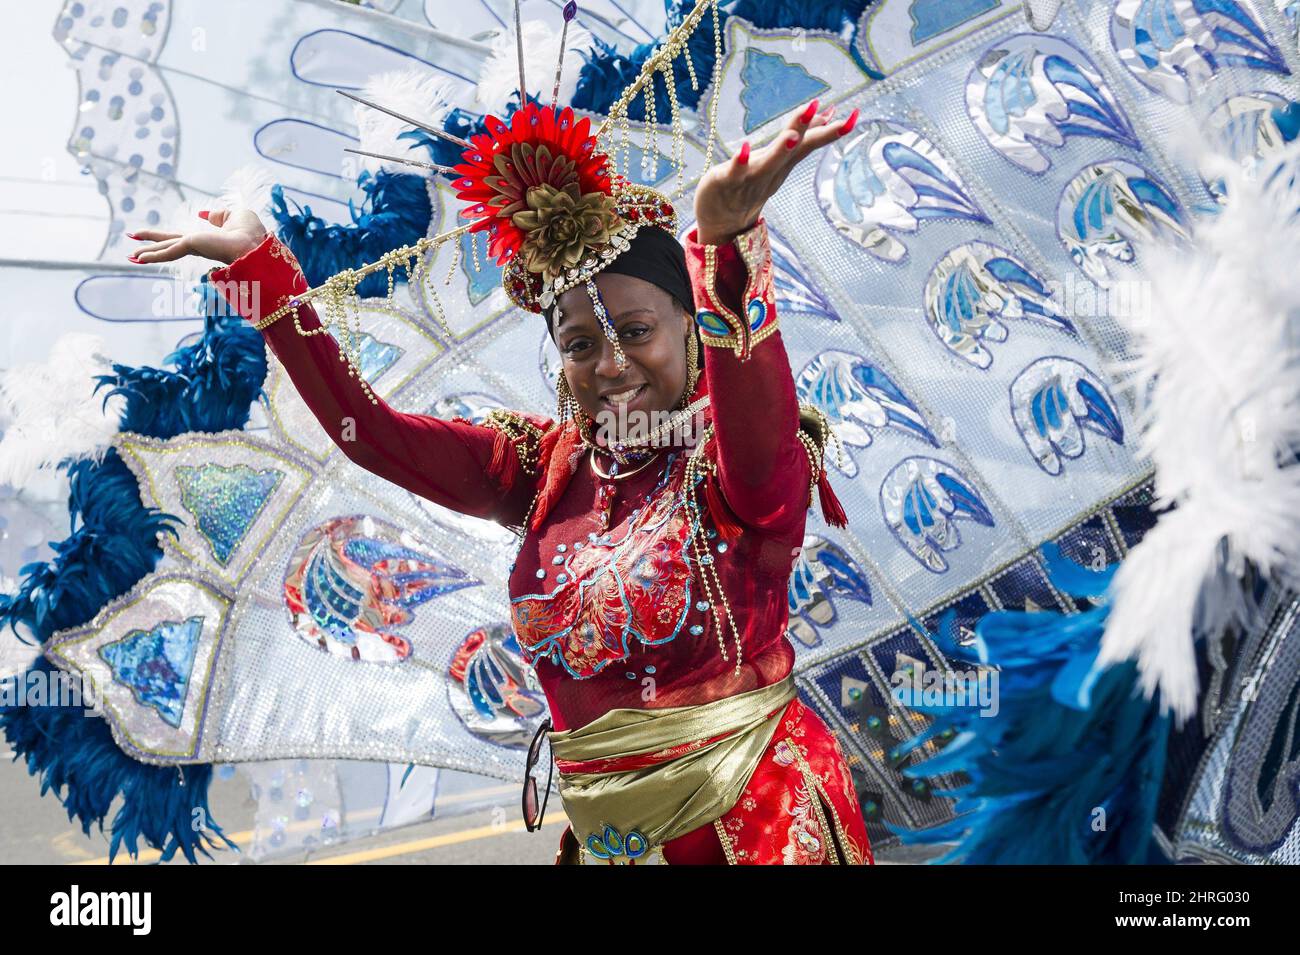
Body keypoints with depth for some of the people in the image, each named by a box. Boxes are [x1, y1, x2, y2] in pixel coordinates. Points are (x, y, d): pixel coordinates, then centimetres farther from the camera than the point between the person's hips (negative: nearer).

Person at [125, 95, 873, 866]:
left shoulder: (739, 464, -14)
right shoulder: (548, 467, 2)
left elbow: (757, 410, -38)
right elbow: (364, 427, 2)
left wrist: (728, 236, -56)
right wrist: (258, 264, -1)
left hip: (758, 822, -5)